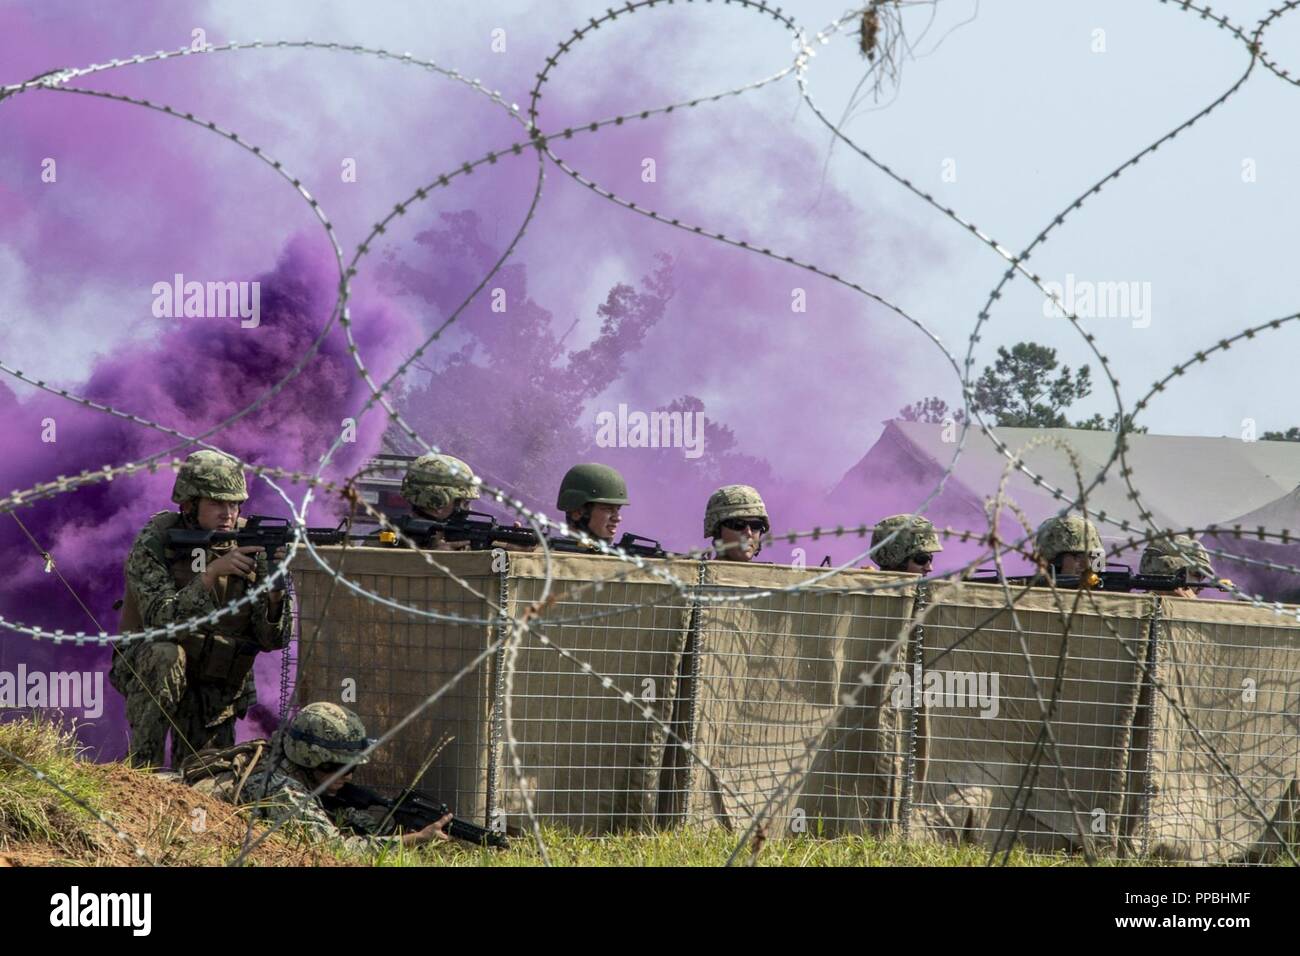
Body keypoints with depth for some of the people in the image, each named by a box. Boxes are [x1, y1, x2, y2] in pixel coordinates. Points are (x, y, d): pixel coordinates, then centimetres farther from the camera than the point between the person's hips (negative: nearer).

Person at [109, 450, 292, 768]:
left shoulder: (251, 547, -11)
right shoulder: (154, 544, -18)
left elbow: (273, 639, -14)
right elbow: (161, 621, -33)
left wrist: (275, 591, -34)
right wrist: (212, 573, -42)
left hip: (216, 689, 3)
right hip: (148, 670, -3)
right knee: (165, 655, -36)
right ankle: (142, 768, -25)